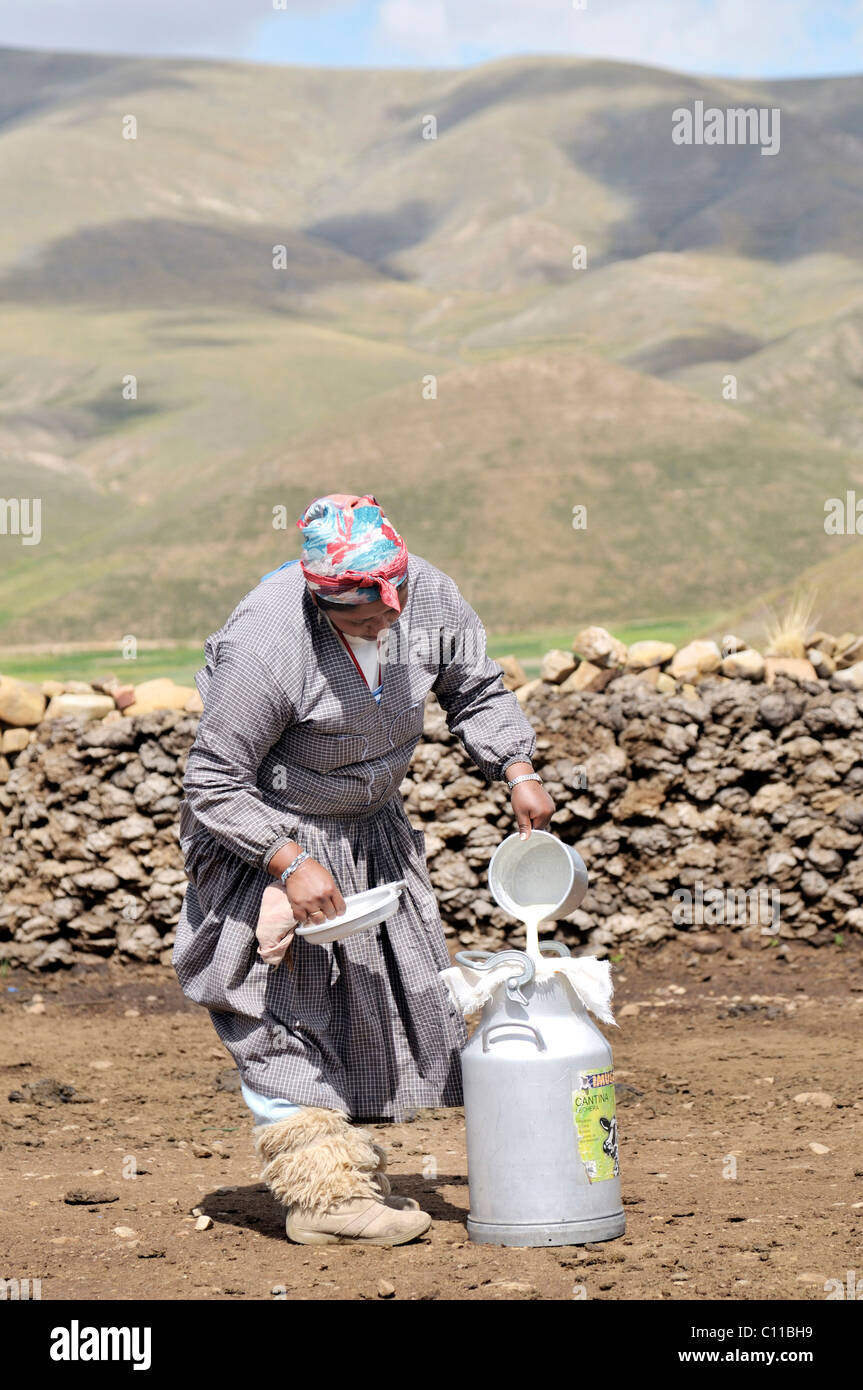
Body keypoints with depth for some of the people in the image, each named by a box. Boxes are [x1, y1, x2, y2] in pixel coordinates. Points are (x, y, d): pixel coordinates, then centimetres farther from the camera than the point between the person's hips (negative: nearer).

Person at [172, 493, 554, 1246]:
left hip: (371, 829, 7)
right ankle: (323, 1194, -4)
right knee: (285, 1013, -9)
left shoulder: (429, 598, -17)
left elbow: (477, 691, 3)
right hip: (268, 832, -7)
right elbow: (214, 784, -25)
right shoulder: (265, 645, -33)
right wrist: (292, 865, -31)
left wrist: (517, 770, -10)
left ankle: (351, 1173, 23)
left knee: (380, 1004, 11)